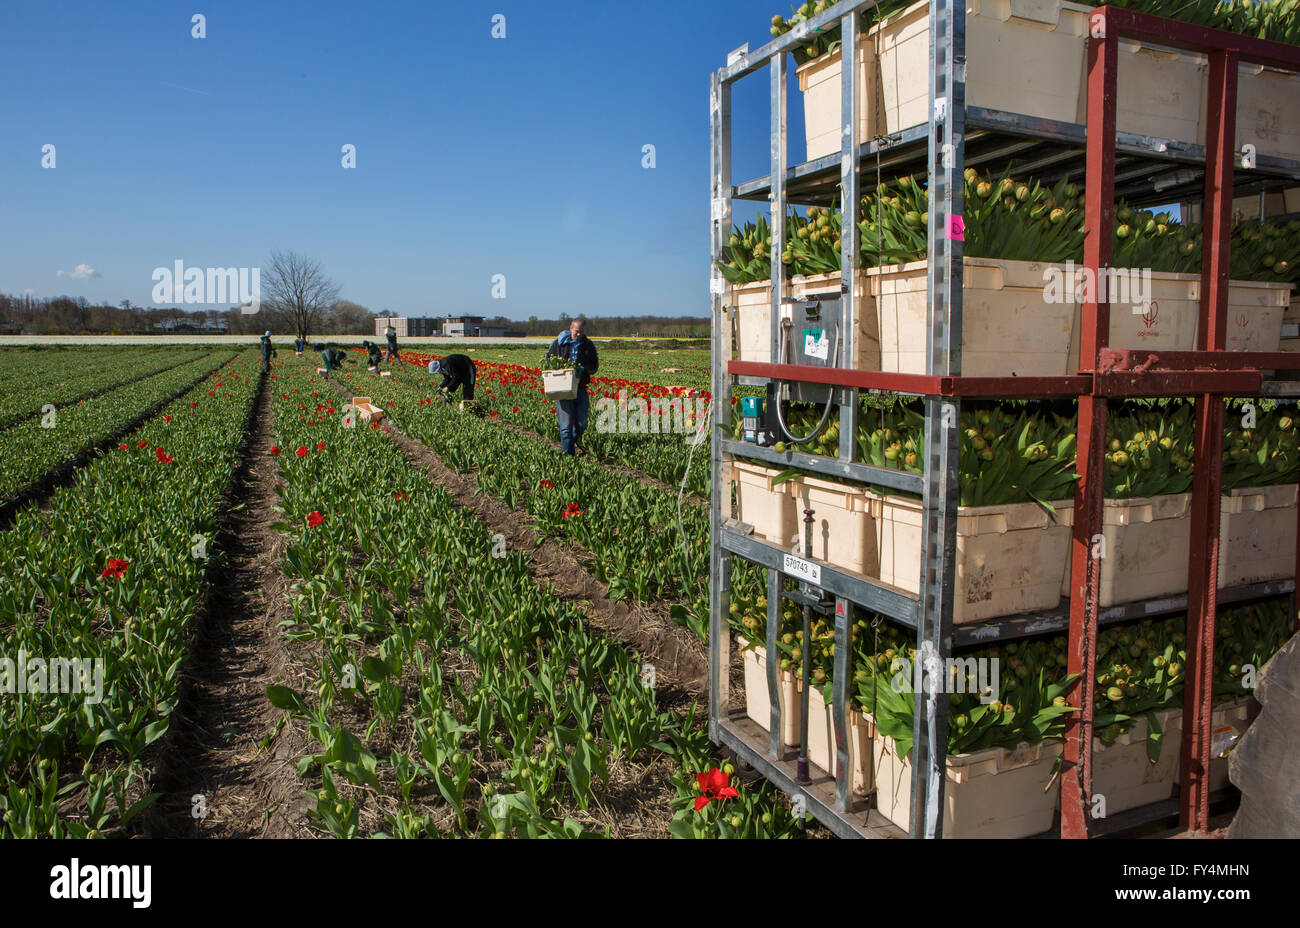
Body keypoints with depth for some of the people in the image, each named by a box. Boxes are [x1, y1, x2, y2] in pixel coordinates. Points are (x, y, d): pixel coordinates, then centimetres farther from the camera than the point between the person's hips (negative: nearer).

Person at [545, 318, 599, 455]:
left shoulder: (588, 346, 7)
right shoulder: (558, 343, 4)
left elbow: (594, 366, 9)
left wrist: (583, 369, -12)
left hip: (581, 388, 2)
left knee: (581, 424, 6)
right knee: (566, 425, -5)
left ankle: (570, 443, 32)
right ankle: (568, 454, 2)